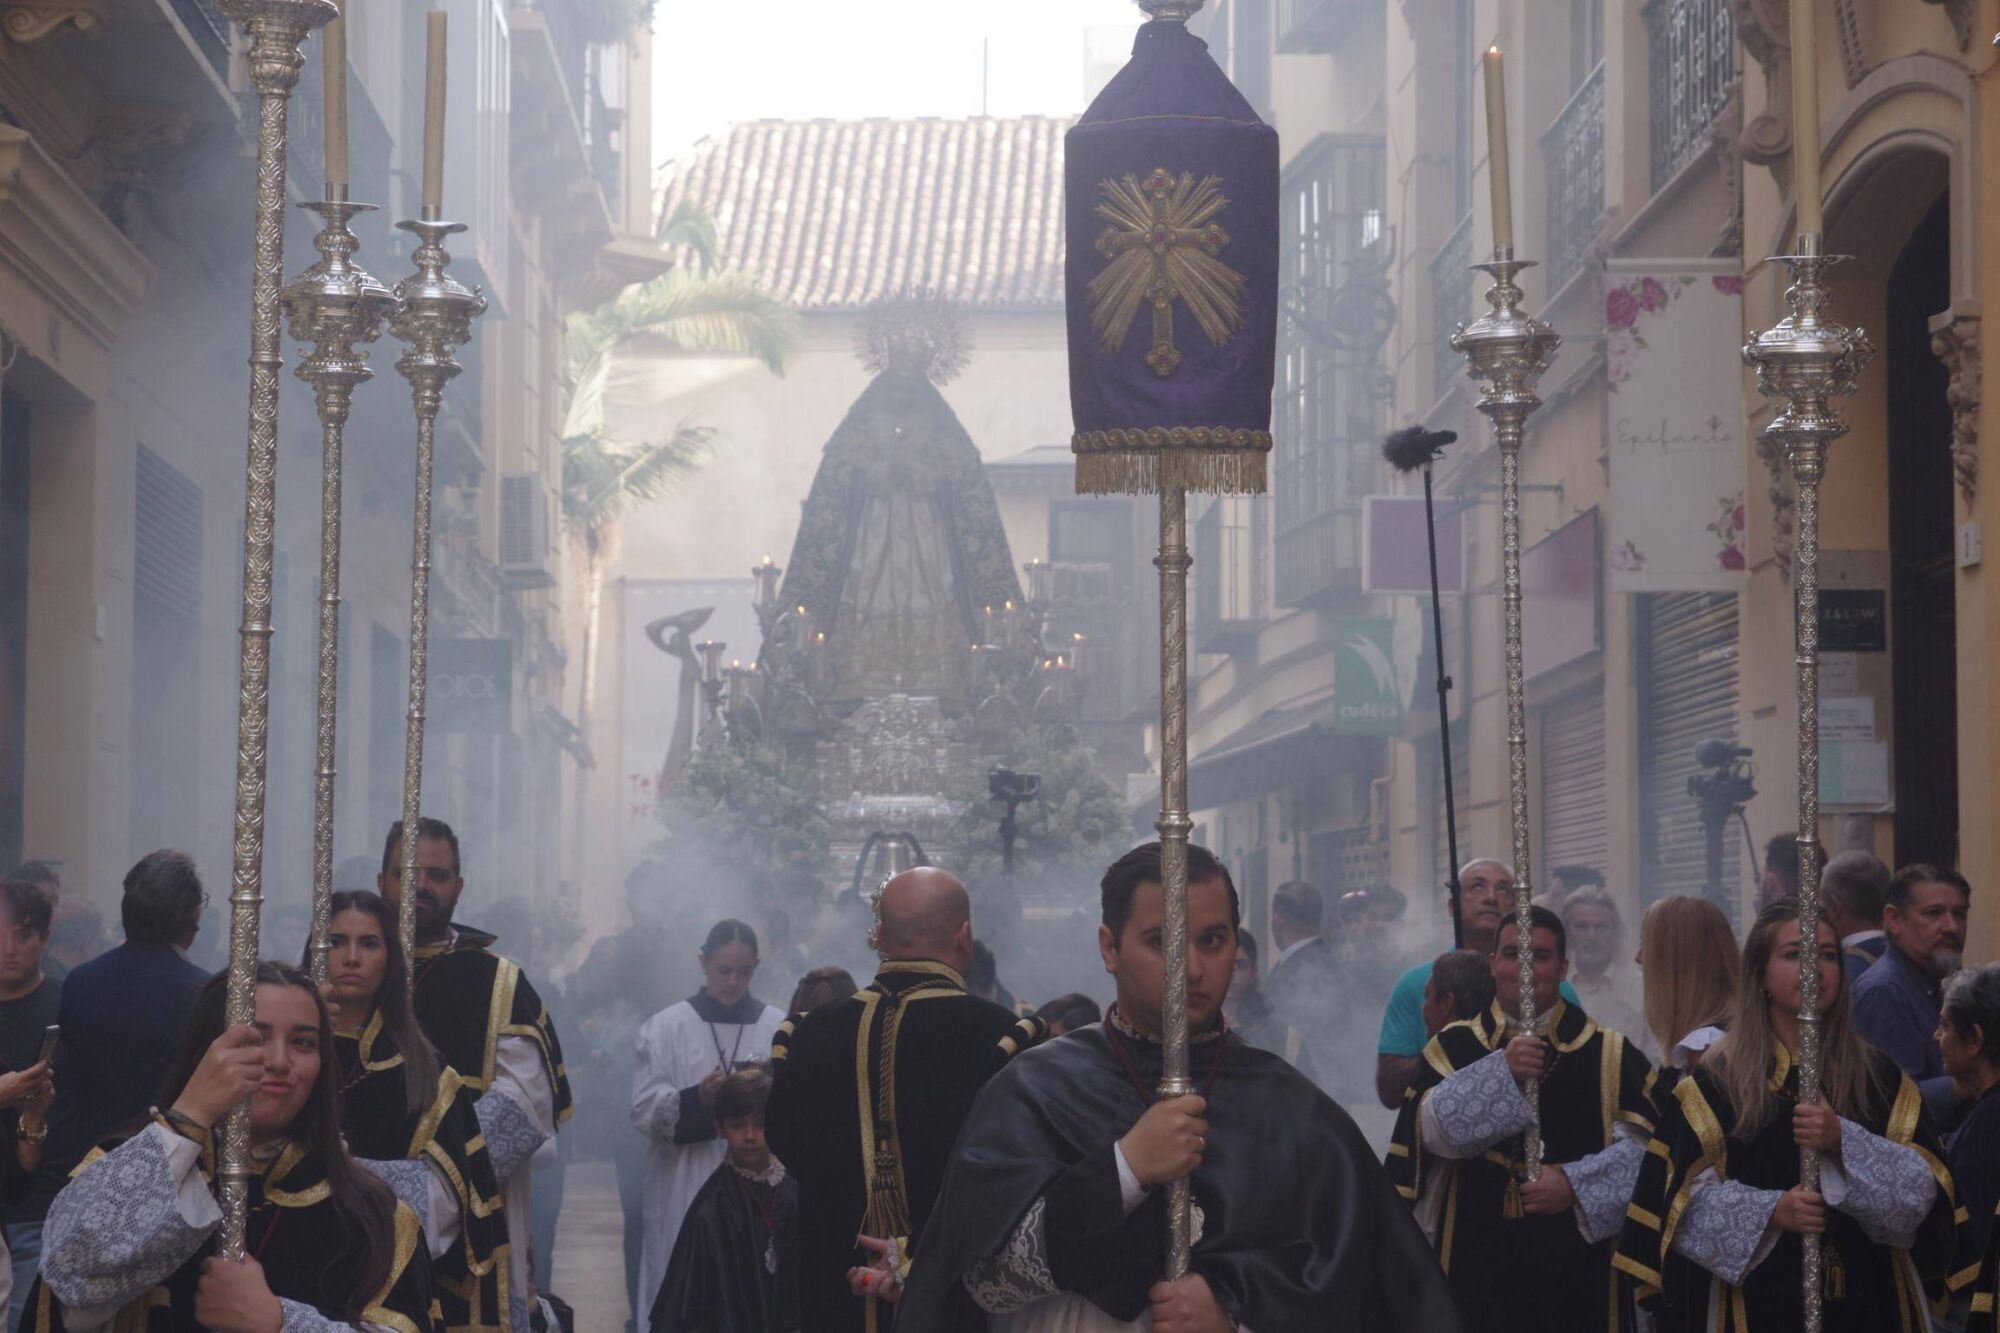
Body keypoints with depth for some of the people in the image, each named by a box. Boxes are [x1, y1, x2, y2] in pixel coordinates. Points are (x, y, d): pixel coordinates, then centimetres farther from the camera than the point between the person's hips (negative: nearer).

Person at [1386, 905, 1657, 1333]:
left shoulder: (1608, 1053, 5)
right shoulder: (1454, 1048, 7)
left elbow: (1644, 1143, -3)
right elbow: (1437, 1128, -10)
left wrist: (1576, 1184, -16)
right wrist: (1501, 1070, -23)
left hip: (1577, 1268, 0)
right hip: (1479, 1264, 0)